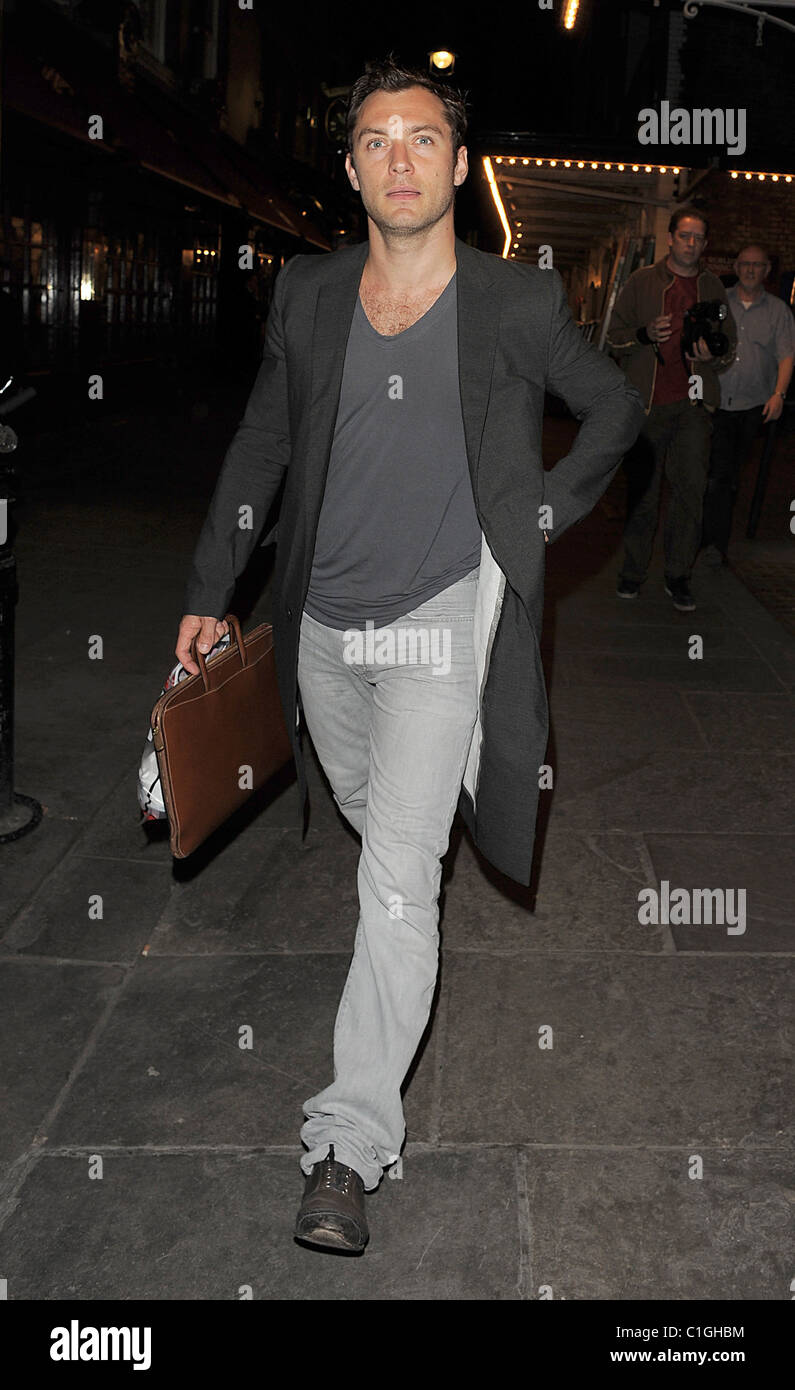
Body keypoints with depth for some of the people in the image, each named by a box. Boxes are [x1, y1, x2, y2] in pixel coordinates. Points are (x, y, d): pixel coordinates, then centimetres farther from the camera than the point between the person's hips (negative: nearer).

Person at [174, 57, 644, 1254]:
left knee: (396, 879, -12)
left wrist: (550, 511, 1)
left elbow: (619, 407, 10)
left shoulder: (519, 303, -5)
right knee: (375, 825, 22)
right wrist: (209, 592, 7)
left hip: (440, 624, -4)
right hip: (323, 626, 5)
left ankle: (349, 1146, -5)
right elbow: (260, 449, 10)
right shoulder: (307, 295, 3)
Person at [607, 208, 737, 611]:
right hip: (647, 402, -2)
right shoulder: (643, 281, 7)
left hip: (694, 404, 2)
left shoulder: (713, 287, 14)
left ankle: (678, 576, 7)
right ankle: (633, 570, 15)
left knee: (691, 489, -2)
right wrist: (645, 334, -12)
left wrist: (712, 353, -5)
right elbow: (615, 334, 8)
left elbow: (731, 344, 18)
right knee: (642, 489, 3)